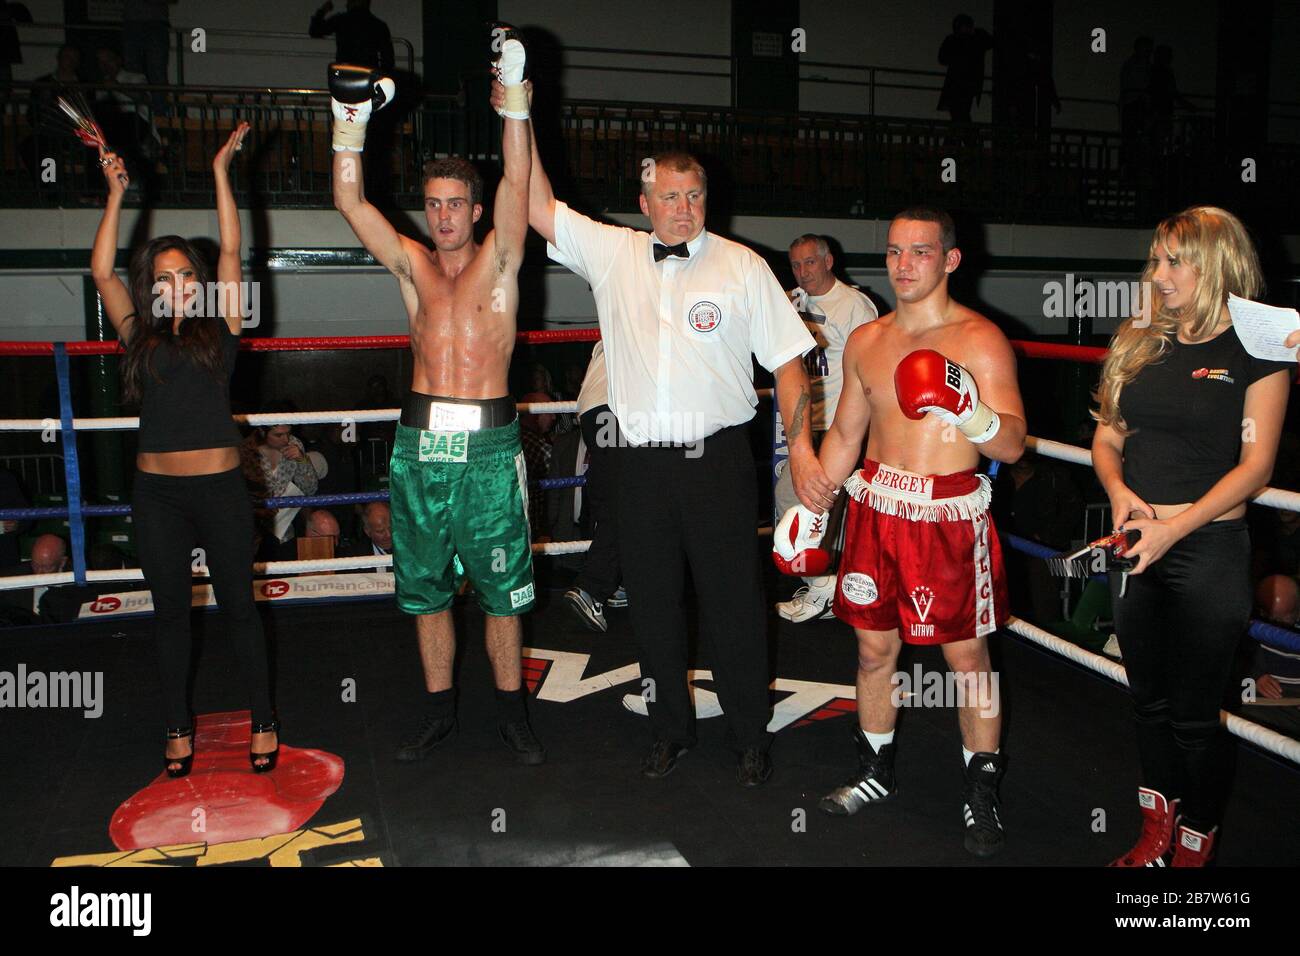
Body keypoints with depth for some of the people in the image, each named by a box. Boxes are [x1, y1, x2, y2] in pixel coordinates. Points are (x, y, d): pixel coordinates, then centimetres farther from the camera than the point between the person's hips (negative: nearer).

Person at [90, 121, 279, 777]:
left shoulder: (219, 329, 3)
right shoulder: (139, 336, 7)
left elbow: (231, 251, -1)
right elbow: (101, 271, 3)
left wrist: (221, 172, -1)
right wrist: (116, 196, 4)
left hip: (220, 487, -2)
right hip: (157, 492, 2)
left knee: (238, 606, 5)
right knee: (170, 611, 12)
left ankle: (263, 721, 18)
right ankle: (178, 729, 24)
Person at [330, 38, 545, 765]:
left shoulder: (499, 261, 3)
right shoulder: (412, 265, 10)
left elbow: (518, 184, -9)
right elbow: (350, 202, 3)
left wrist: (515, 97, -14)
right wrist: (352, 119, -5)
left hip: (489, 446, -3)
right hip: (421, 444, 3)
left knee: (502, 589, 6)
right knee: (426, 589, 11)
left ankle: (512, 710, 21)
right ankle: (440, 711, 26)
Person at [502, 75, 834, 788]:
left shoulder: (743, 267, 1)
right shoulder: (612, 254, 7)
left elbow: (787, 360, 1)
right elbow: (538, 207, 6)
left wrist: (801, 447, -7)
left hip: (717, 457, -2)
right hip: (641, 460, 3)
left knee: (731, 600, 4)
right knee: (651, 600, 12)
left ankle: (751, 736, 22)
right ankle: (670, 730, 30)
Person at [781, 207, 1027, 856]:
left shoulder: (980, 340, -6)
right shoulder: (865, 342, 9)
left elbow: (1013, 443, -12)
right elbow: (844, 434, 18)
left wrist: (970, 412, -31)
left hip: (950, 517, -4)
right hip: (876, 508, 4)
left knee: (967, 657, 4)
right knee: (874, 648, 12)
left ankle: (981, 794, 22)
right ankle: (875, 772, 31)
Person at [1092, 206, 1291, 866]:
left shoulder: (1256, 352, -6)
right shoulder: (1139, 341, 7)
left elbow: (1255, 465, -9)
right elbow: (1107, 438, 10)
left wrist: (1174, 528, -18)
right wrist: (1119, 490, -10)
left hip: (1209, 548, -5)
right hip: (1133, 545, 5)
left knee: (1193, 712, 6)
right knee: (1148, 697, 17)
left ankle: (1194, 844, 26)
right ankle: (1156, 831, 34)